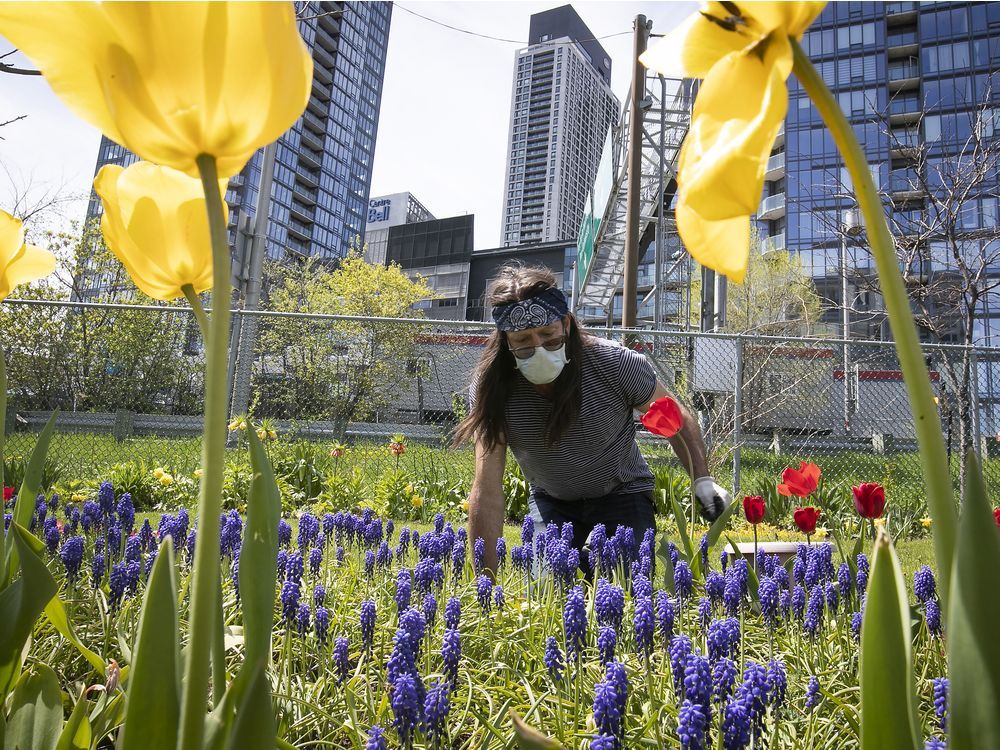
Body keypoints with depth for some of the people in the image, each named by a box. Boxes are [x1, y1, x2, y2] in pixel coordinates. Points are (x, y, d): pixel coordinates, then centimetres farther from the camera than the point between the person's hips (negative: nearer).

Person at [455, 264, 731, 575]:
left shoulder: (616, 364, -25)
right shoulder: (492, 384, -24)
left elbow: (677, 421, -6)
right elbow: (487, 491, -24)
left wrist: (702, 479, -19)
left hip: (622, 495, -1)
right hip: (551, 502, 1)